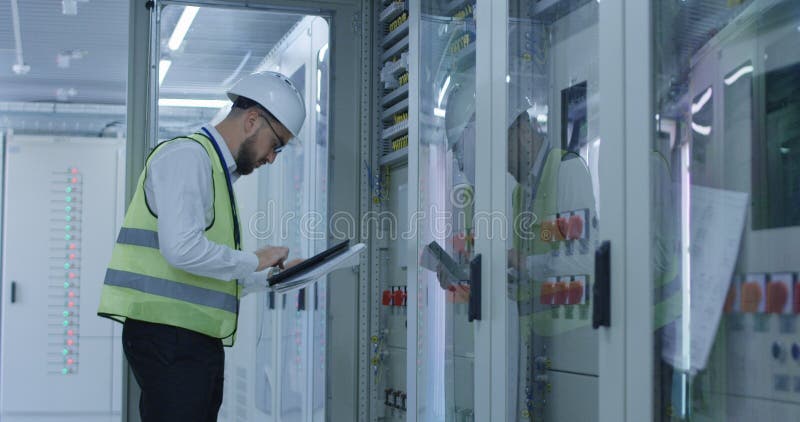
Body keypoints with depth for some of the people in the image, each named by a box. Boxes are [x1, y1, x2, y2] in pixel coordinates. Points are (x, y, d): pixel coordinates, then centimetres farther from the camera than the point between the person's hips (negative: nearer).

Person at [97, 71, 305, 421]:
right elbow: (182, 248, -22)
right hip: (168, 336, -10)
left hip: (200, 340, 10)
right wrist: (253, 261, -10)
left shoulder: (218, 170, 22)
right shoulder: (188, 155, -8)